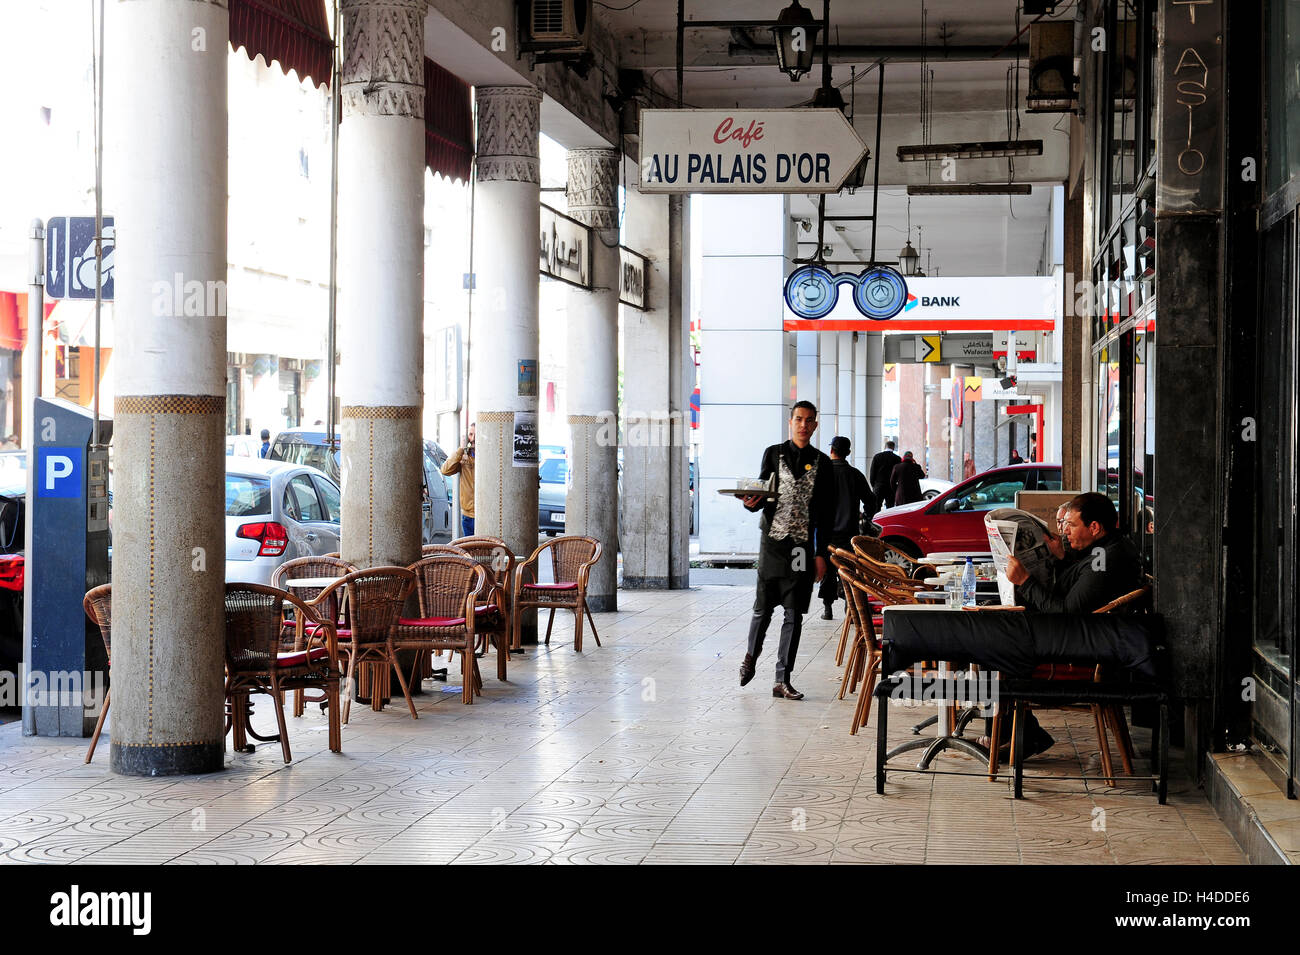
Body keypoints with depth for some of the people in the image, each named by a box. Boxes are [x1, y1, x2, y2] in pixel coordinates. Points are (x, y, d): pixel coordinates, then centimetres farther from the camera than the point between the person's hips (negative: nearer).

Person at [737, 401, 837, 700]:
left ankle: (783, 680, 3)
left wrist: (822, 554, 2)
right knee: (763, 608, 4)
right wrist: (752, 502, -20)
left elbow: (826, 514, 7)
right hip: (773, 542, -1)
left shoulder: (822, 463, 7)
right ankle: (751, 656, 32)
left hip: (803, 546, 1)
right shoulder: (774, 454, 6)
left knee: (794, 614, -1)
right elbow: (763, 494, 4)